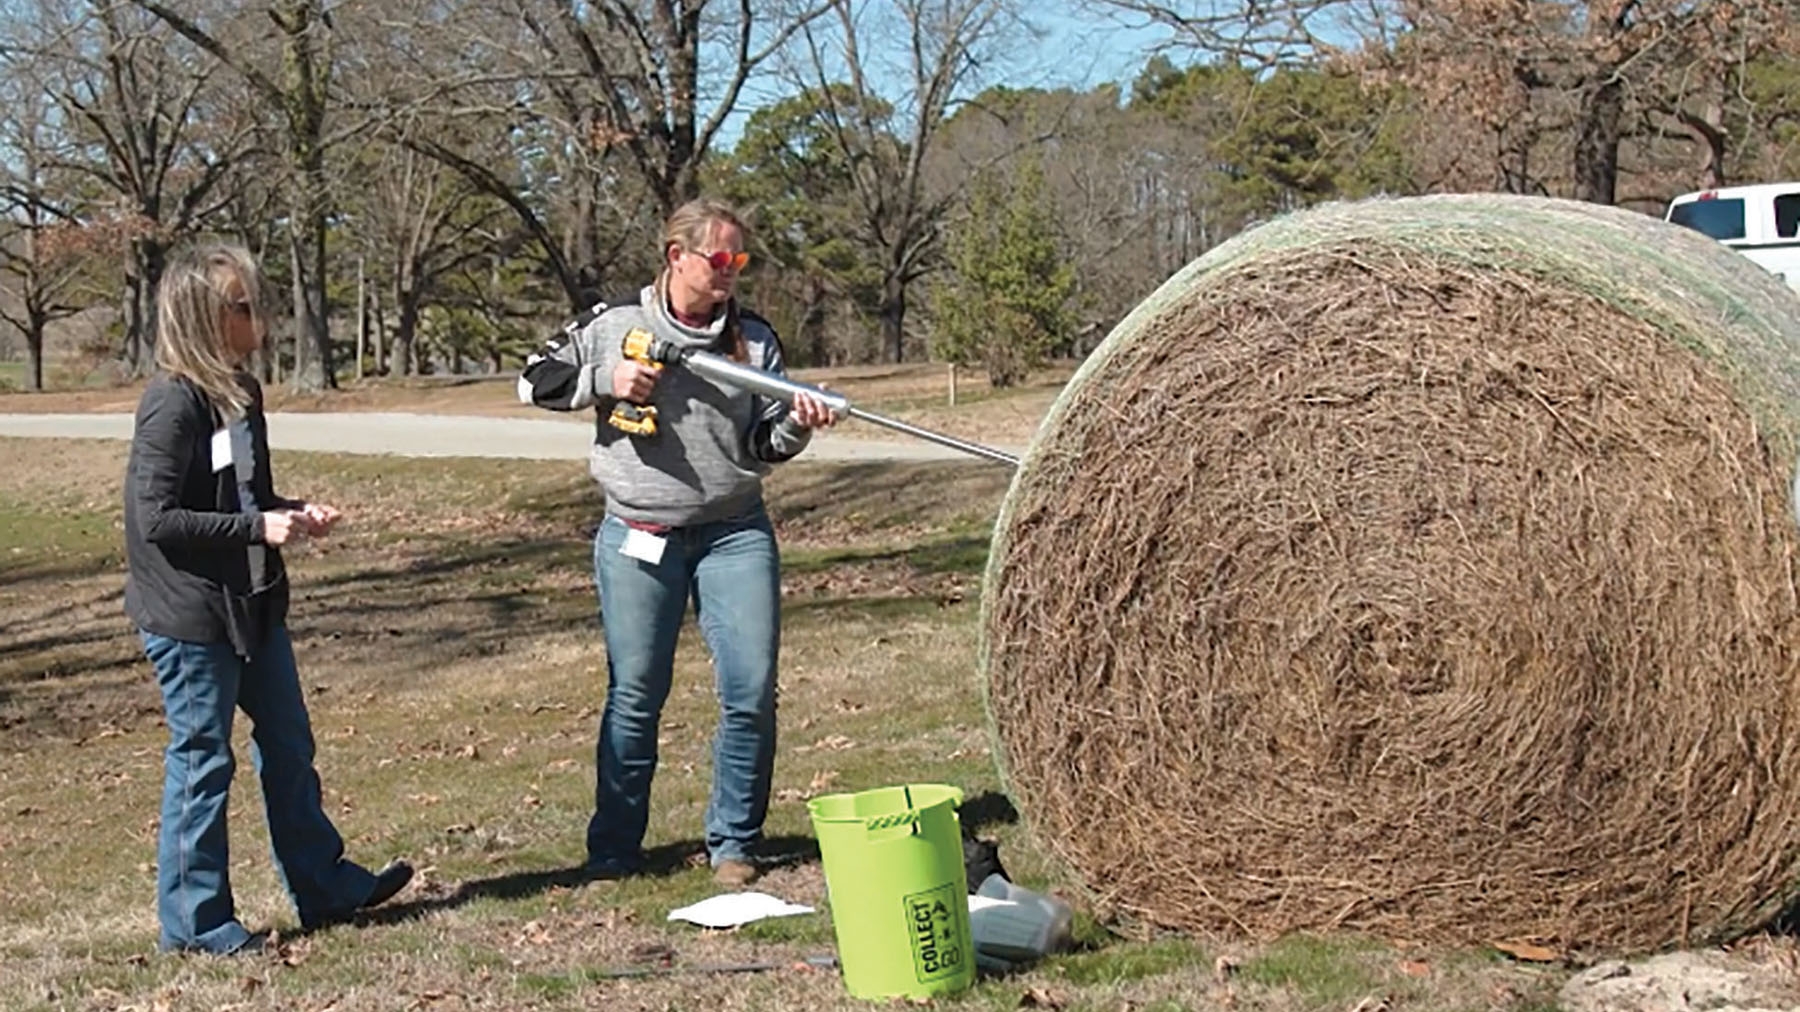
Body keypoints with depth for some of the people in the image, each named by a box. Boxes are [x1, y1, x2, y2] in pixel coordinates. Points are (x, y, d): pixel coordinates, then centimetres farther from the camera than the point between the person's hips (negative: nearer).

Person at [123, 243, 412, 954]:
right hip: (190, 614, -9)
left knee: (288, 745, 17)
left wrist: (293, 513, 2)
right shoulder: (173, 403, -19)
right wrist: (260, 527, -23)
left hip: (249, 603, 9)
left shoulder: (239, 392, 8)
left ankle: (324, 887, 29)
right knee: (201, 762, 2)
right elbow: (157, 518, -23)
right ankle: (195, 921, 16)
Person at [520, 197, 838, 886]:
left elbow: (762, 446, 5)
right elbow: (534, 382, 4)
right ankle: (613, 849, 17)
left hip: (734, 533, 2)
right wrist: (606, 381, -10)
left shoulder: (754, 339, 5)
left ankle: (733, 843, 12)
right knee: (634, 697, 4)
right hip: (637, 539, -1)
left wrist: (798, 425, -16)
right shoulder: (616, 328, 0)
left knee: (752, 692, -3)